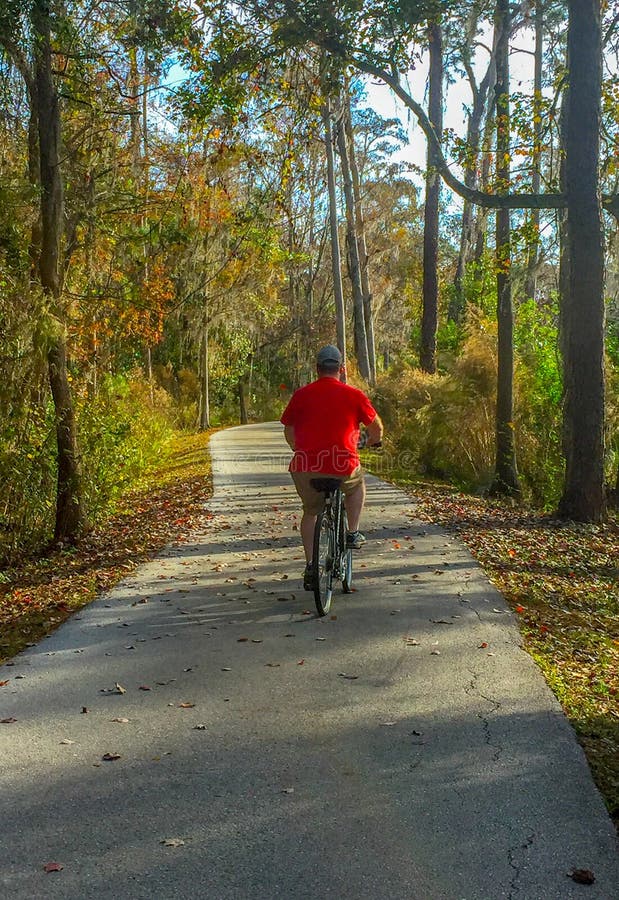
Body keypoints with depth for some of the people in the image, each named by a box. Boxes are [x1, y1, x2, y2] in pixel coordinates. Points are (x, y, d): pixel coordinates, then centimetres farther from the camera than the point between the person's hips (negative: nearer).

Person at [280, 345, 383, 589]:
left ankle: (310, 565, 16)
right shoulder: (353, 395, 2)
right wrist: (373, 441, 36)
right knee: (357, 484, 33)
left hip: (306, 467, 2)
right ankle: (353, 534, 24)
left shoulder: (301, 395, 7)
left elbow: (288, 431, 16)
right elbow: (376, 427, 13)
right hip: (343, 467, -1)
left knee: (310, 512, 25)